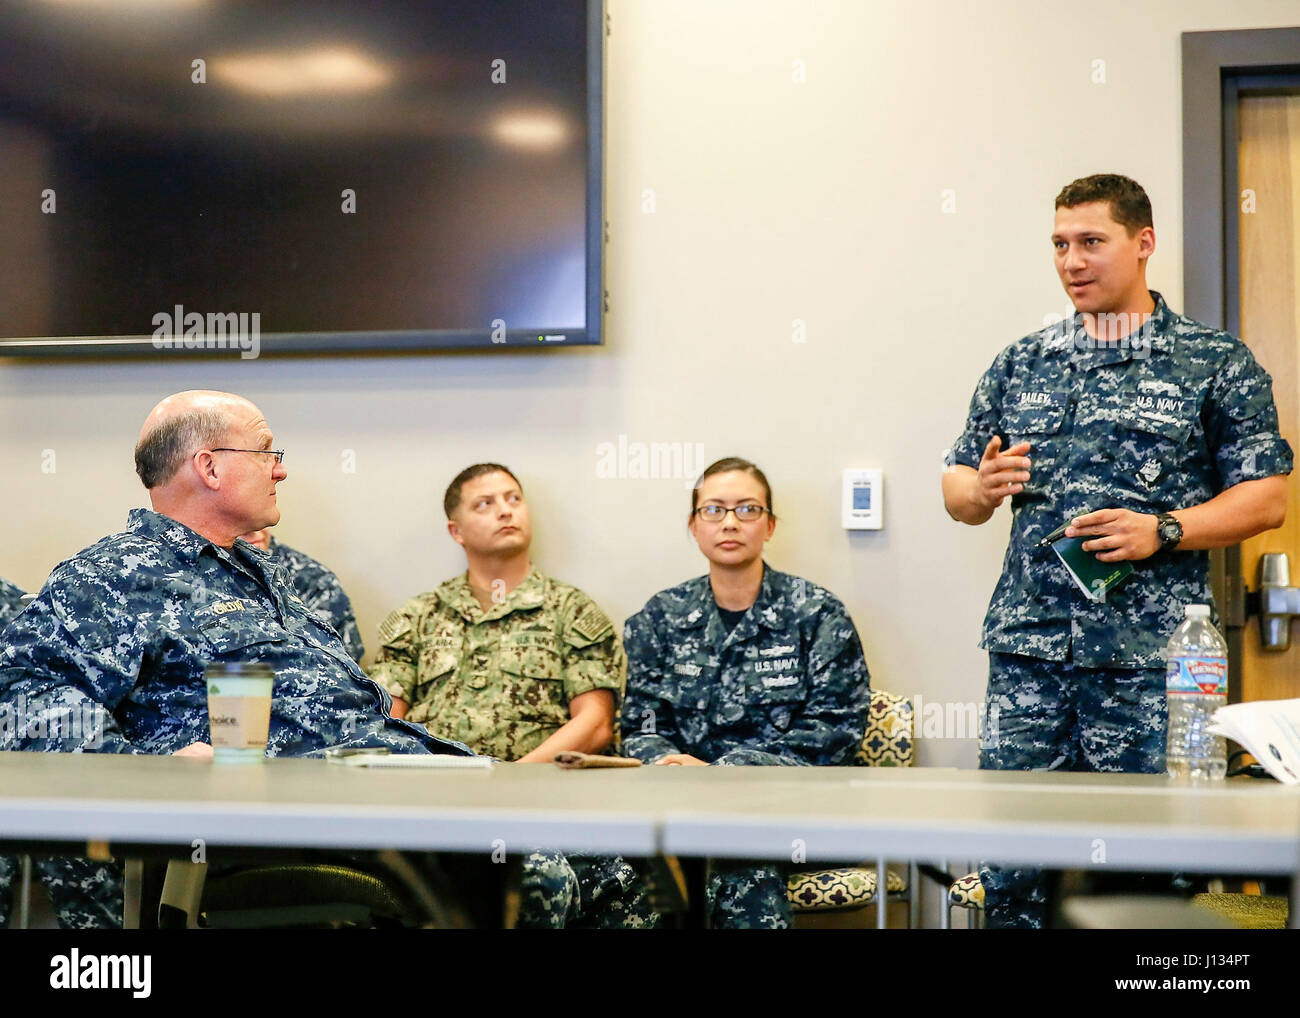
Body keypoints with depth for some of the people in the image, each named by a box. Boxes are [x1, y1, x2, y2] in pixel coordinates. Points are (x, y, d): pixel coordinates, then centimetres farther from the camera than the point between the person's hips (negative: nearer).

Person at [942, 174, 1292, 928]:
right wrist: (981, 489, -4)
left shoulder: (1216, 364, 3)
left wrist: (1162, 531, -14)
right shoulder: (1020, 365, 14)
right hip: (1029, 650, 3)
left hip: (1150, 656, -3)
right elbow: (957, 490, 19)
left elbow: (1267, 496, -1)